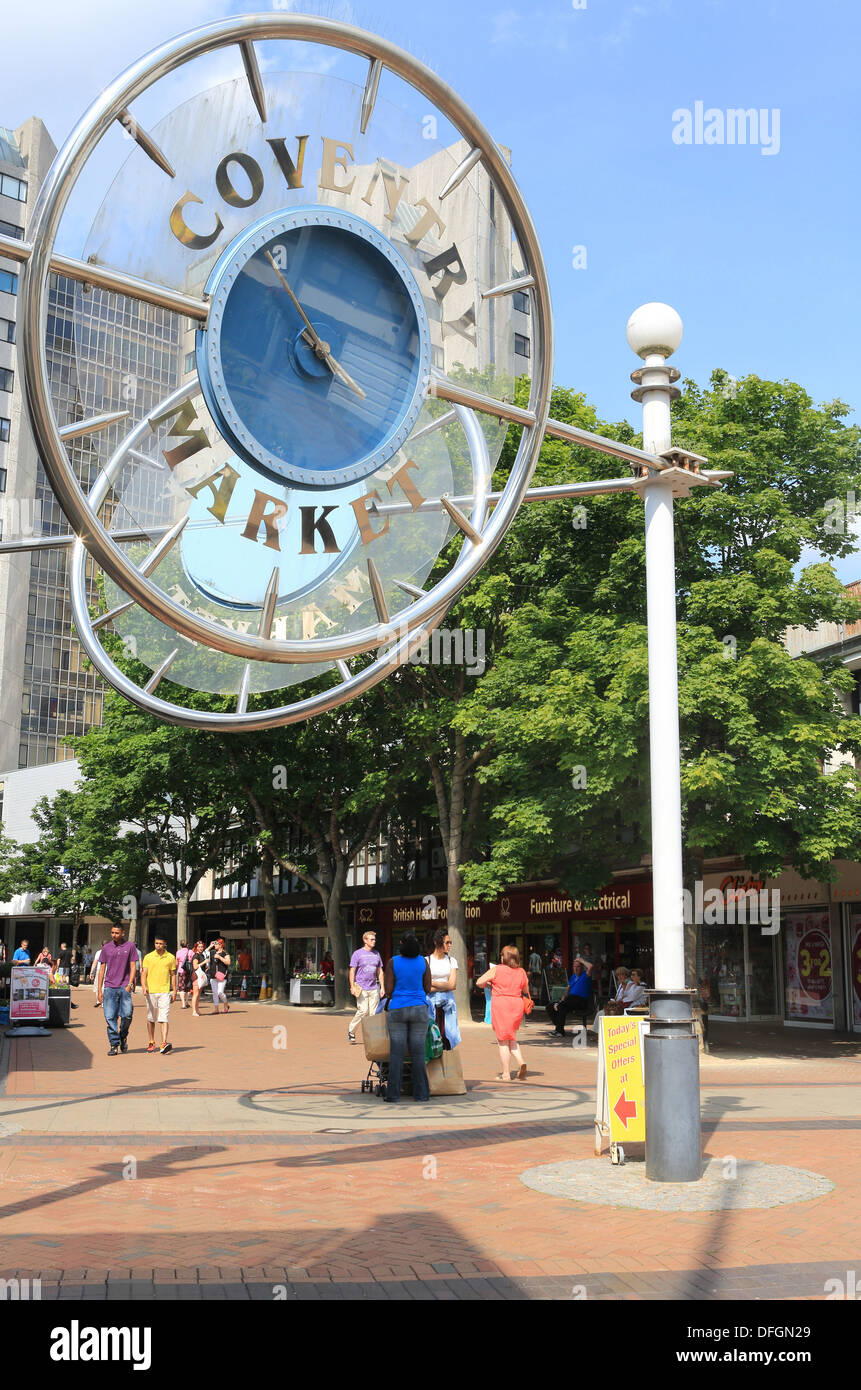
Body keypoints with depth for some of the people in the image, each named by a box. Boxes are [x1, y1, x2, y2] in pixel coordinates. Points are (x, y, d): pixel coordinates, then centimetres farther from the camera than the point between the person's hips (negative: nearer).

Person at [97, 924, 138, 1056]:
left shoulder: (130, 946, 5)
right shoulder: (106, 948, 10)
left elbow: (133, 967, 4)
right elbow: (102, 969, 12)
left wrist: (129, 984, -8)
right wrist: (99, 990, 7)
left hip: (125, 987, -2)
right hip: (109, 988, 2)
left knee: (127, 1015, -8)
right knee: (110, 1017, -3)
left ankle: (123, 1036, 19)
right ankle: (114, 1045, 5)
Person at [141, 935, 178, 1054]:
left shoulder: (171, 958, 6)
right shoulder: (148, 957, 4)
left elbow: (173, 975, 12)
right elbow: (143, 974, 0)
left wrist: (174, 991, 9)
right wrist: (144, 986, -17)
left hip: (164, 992, -1)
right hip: (151, 991, 1)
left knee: (164, 1018, -11)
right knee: (151, 1019, 9)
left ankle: (164, 1043, -19)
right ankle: (151, 1043, 23)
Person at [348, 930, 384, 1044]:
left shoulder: (376, 954, 13)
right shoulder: (357, 953, -1)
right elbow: (352, 971, -2)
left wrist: (382, 987, 11)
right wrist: (352, 987, -10)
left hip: (374, 988, 4)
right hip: (361, 987, -4)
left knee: (373, 1013, 1)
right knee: (363, 1011, -11)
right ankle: (351, 1030, 10)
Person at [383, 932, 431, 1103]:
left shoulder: (393, 962, -7)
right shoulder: (423, 962, -2)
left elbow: (388, 990, -7)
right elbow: (427, 989, 3)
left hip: (397, 1011, -1)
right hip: (419, 1009, 1)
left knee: (396, 1053, 2)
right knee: (418, 1053, 4)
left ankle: (393, 1094, 1)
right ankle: (420, 1093, 5)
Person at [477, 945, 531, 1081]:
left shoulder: (496, 970, -6)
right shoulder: (521, 972, 5)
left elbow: (479, 982, -3)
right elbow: (526, 992, 16)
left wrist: (490, 985, 17)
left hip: (500, 1005, -4)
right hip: (517, 1005, 4)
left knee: (503, 1041, 2)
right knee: (511, 1038, 19)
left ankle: (505, 1074, 5)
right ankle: (520, 1062, -3)